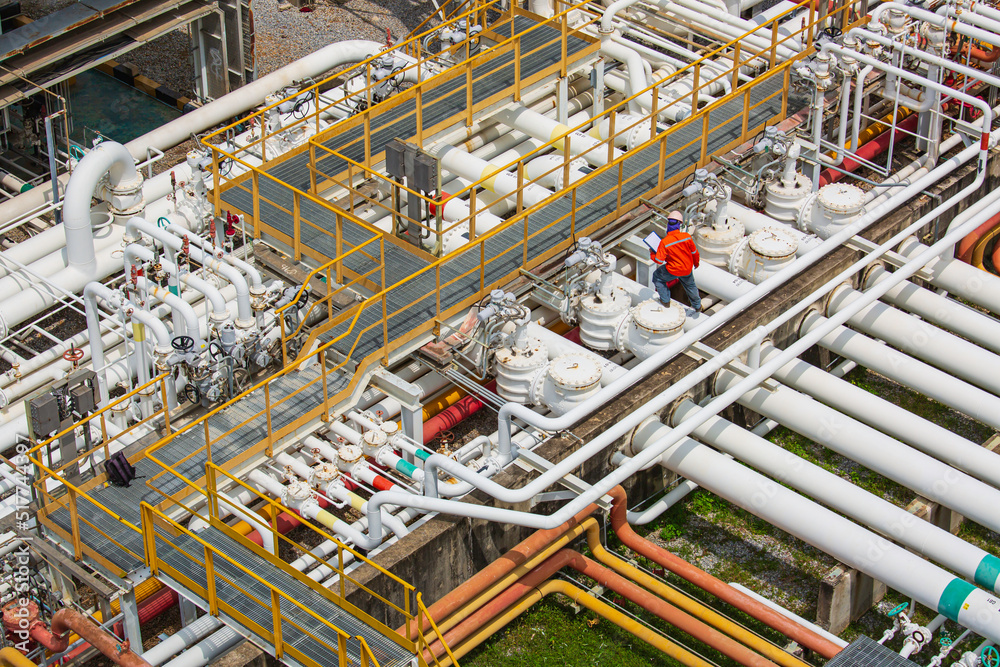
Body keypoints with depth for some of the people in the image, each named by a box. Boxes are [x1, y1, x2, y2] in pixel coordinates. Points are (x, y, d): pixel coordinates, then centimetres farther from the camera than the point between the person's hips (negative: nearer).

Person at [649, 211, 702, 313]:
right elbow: (695, 253, -3)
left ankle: (665, 300, 30)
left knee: (657, 276, 25)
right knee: (690, 285, 31)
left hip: (673, 271, -3)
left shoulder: (664, 242, -28)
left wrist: (652, 254, 2)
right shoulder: (687, 237, -19)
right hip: (687, 269, 3)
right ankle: (697, 306, 49)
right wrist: (696, 263, 18)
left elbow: (659, 261, -20)